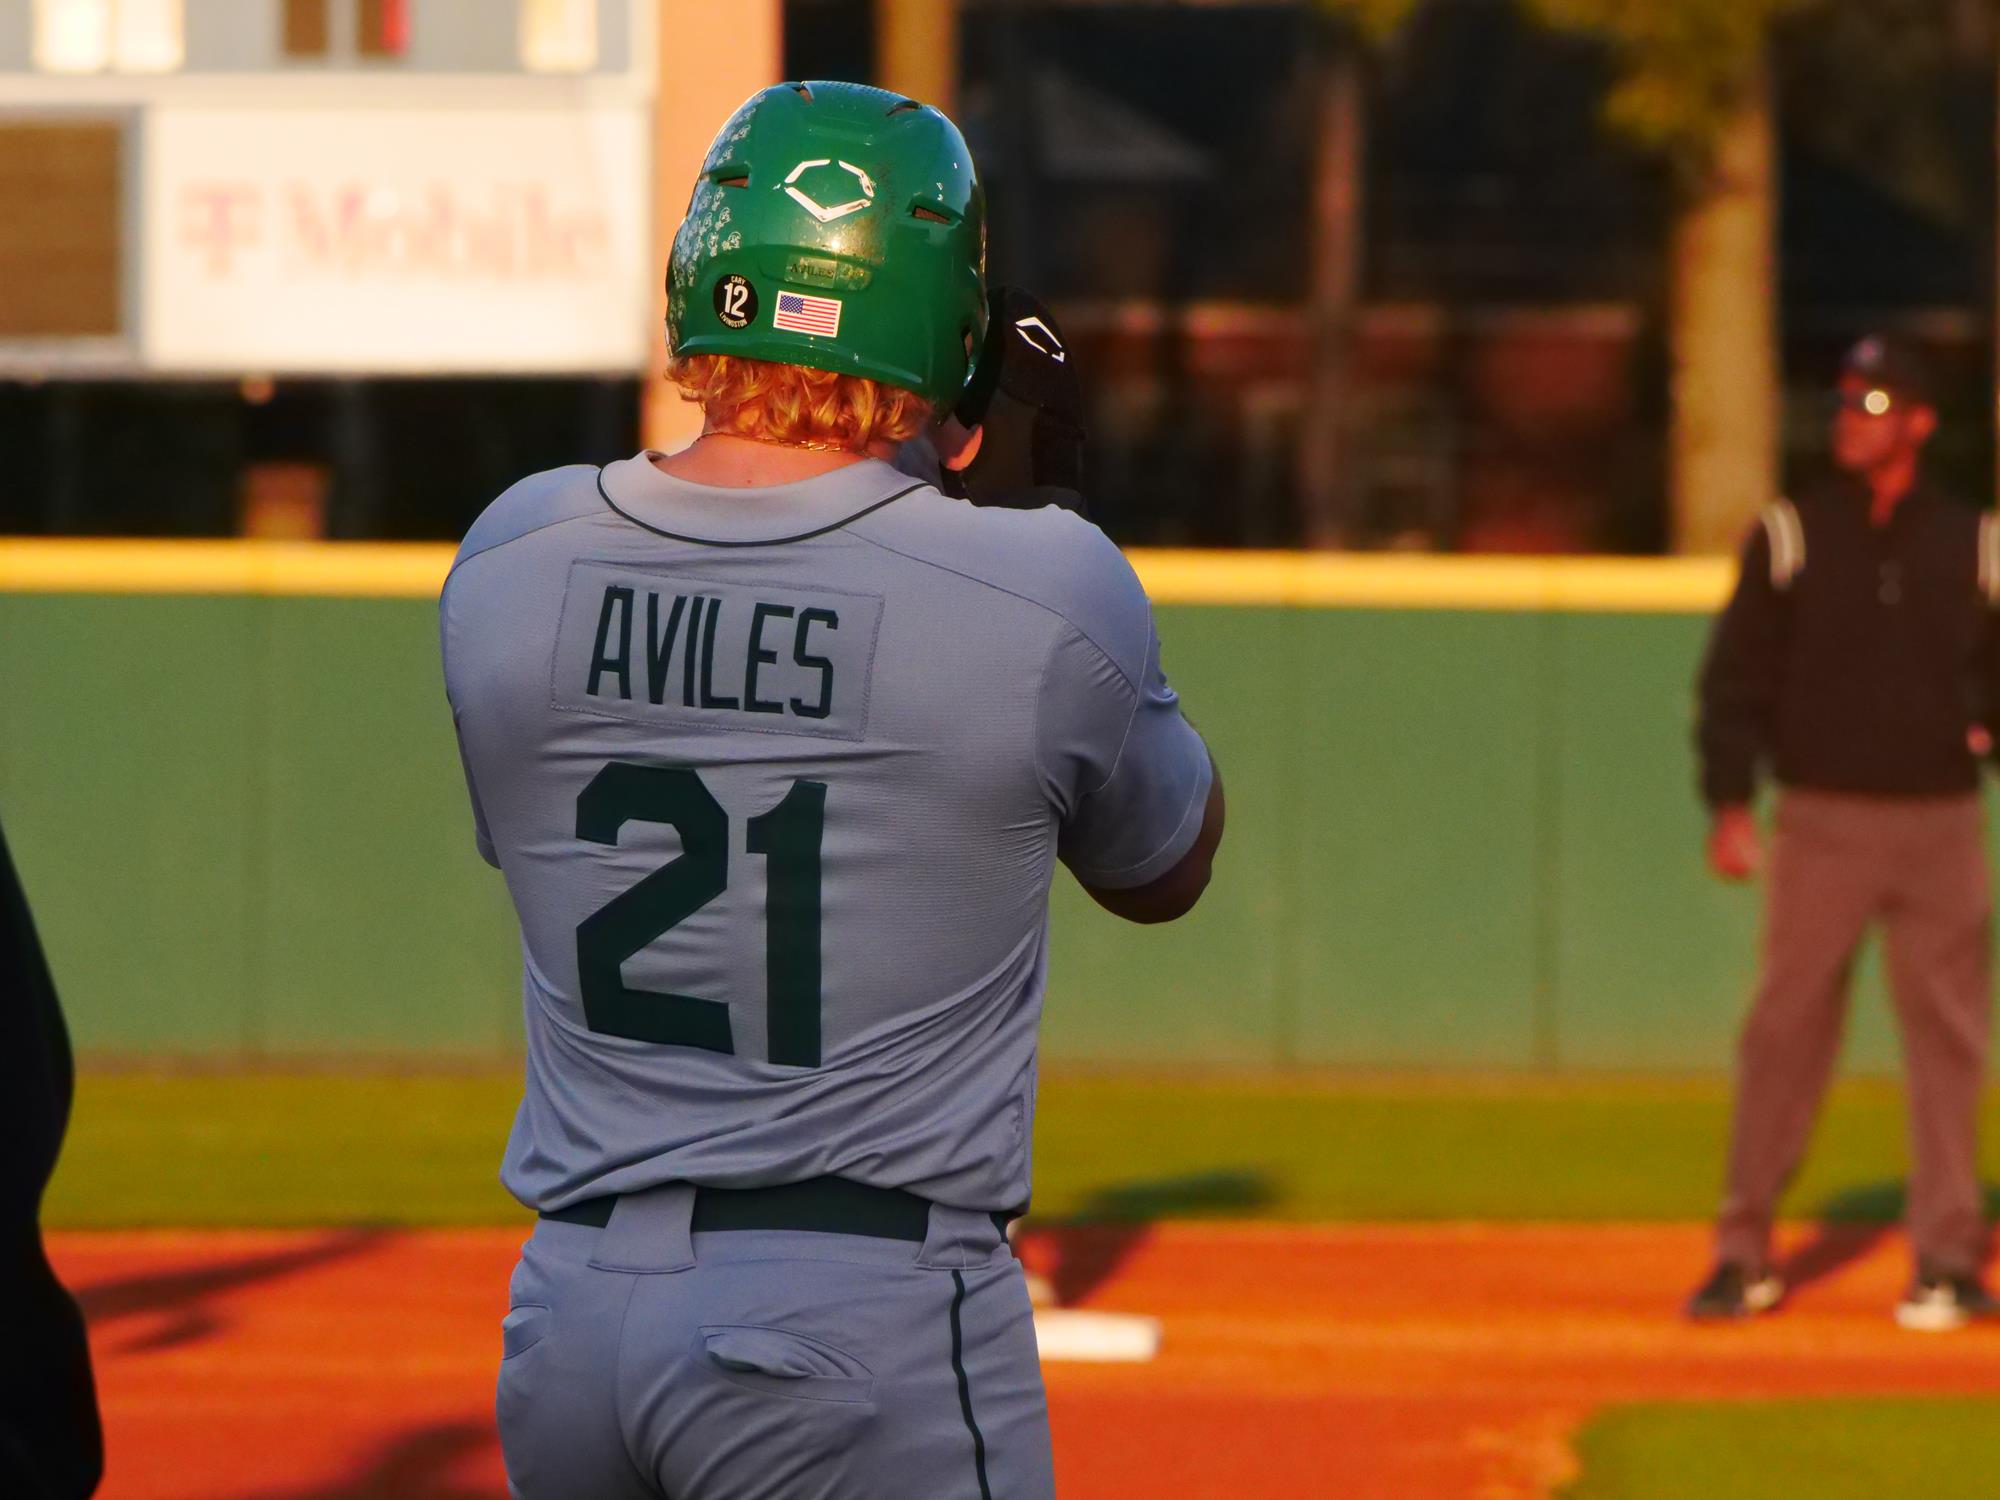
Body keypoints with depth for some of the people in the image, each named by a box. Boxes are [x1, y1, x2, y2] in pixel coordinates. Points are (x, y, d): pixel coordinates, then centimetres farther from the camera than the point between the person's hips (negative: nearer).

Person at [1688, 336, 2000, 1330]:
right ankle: (1743, 1254, 4)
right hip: (1821, 824, -1)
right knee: (1783, 1031, -2)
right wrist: (1729, 805, -6)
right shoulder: (1791, 538, 4)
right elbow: (1735, 677, 2)